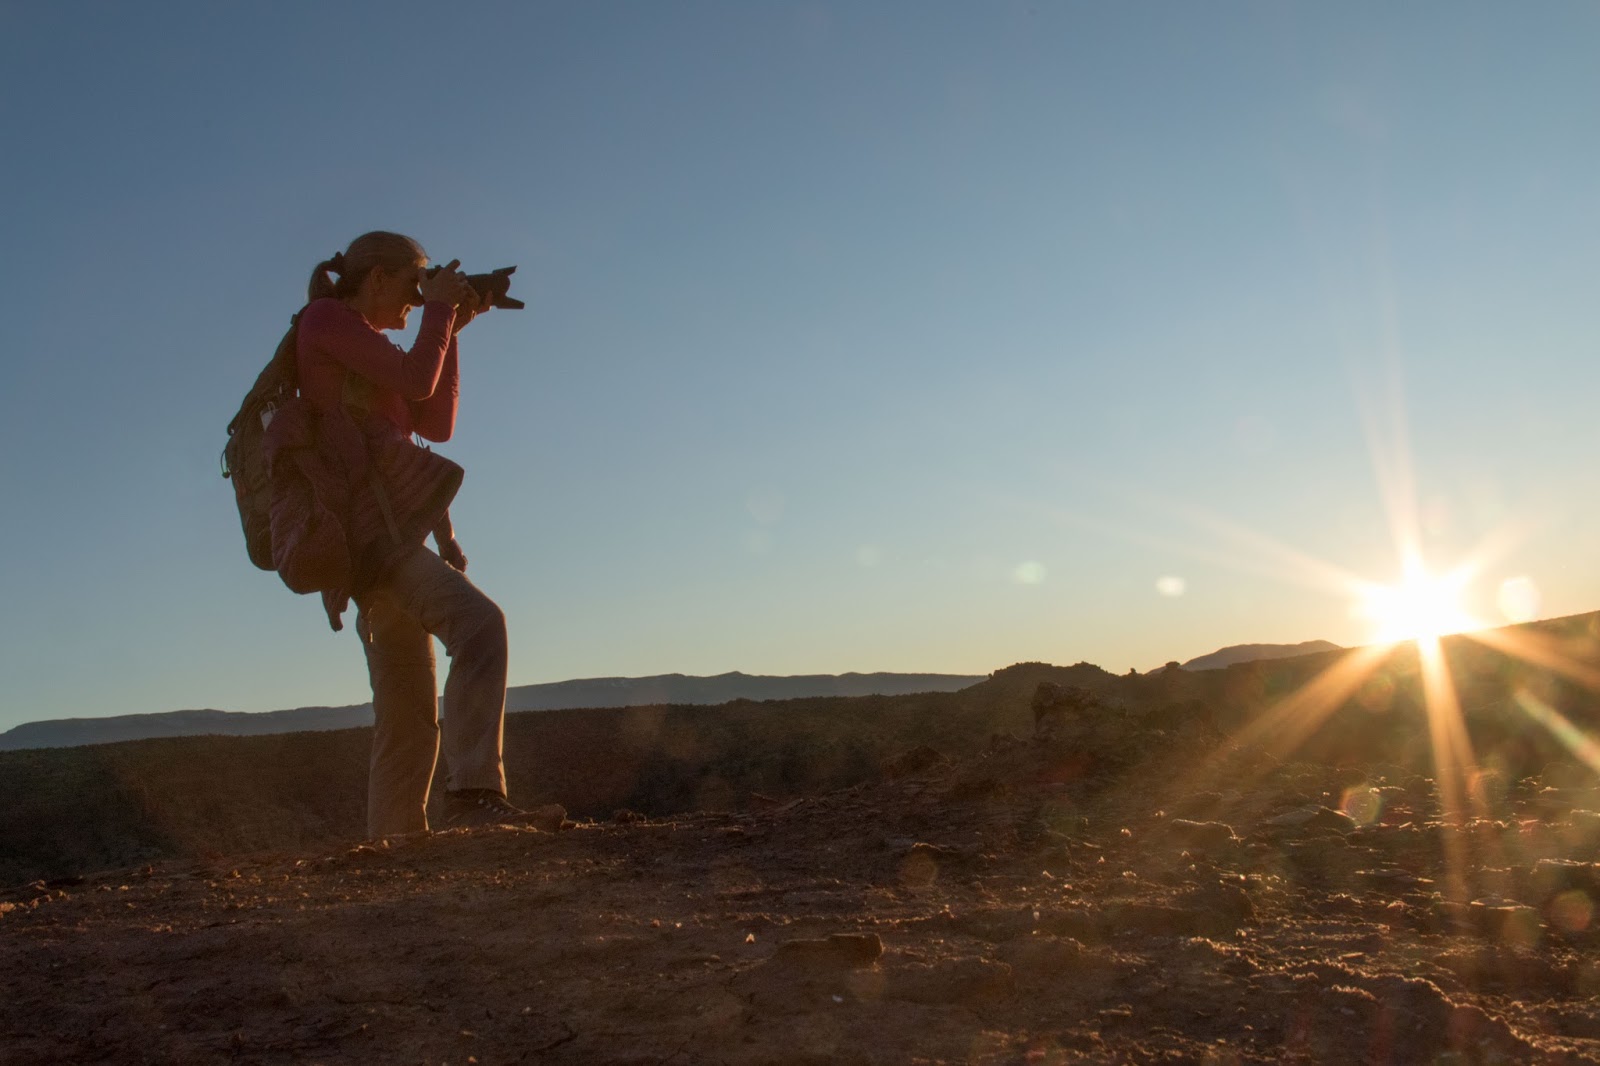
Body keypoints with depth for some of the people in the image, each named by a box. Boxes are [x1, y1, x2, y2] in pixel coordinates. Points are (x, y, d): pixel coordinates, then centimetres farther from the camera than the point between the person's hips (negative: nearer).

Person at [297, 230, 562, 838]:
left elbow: (437, 422, 19)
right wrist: (440, 309, 4)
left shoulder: (372, 346, 28)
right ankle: (474, 795, -38)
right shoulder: (325, 318, 3)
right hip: (369, 521, -10)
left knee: (410, 717, 9)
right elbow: (416, 380, -10)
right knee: (477, 622, -29)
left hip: (384, 533, 10)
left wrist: (448, 332, 16)